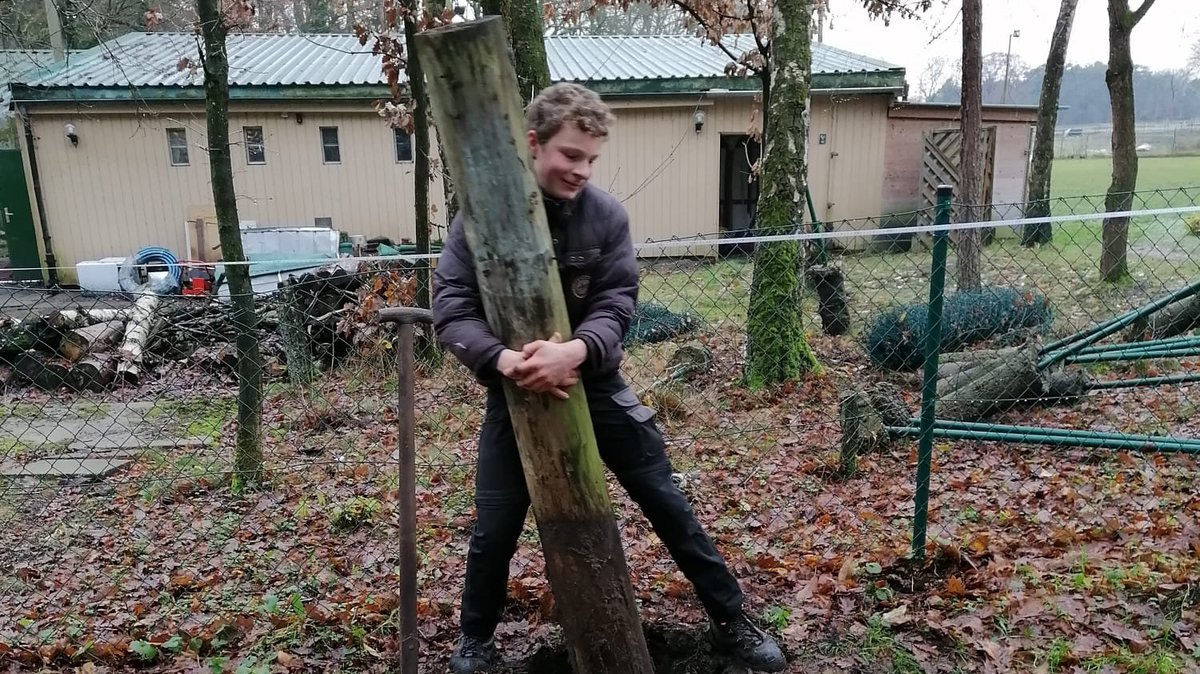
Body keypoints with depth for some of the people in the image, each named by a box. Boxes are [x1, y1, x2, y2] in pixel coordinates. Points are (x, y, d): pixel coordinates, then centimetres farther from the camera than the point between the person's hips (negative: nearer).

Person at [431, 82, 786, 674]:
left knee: (666, 503, 7)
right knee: (494, 529, 8)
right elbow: (450, 305, -15)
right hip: (516, 387, 0)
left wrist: (575, 351, -34)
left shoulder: (607, 215, -9)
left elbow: (616, 306, -12)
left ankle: (730, 624, 27)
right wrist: (504, 359, -34)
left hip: (594, 382, 1)